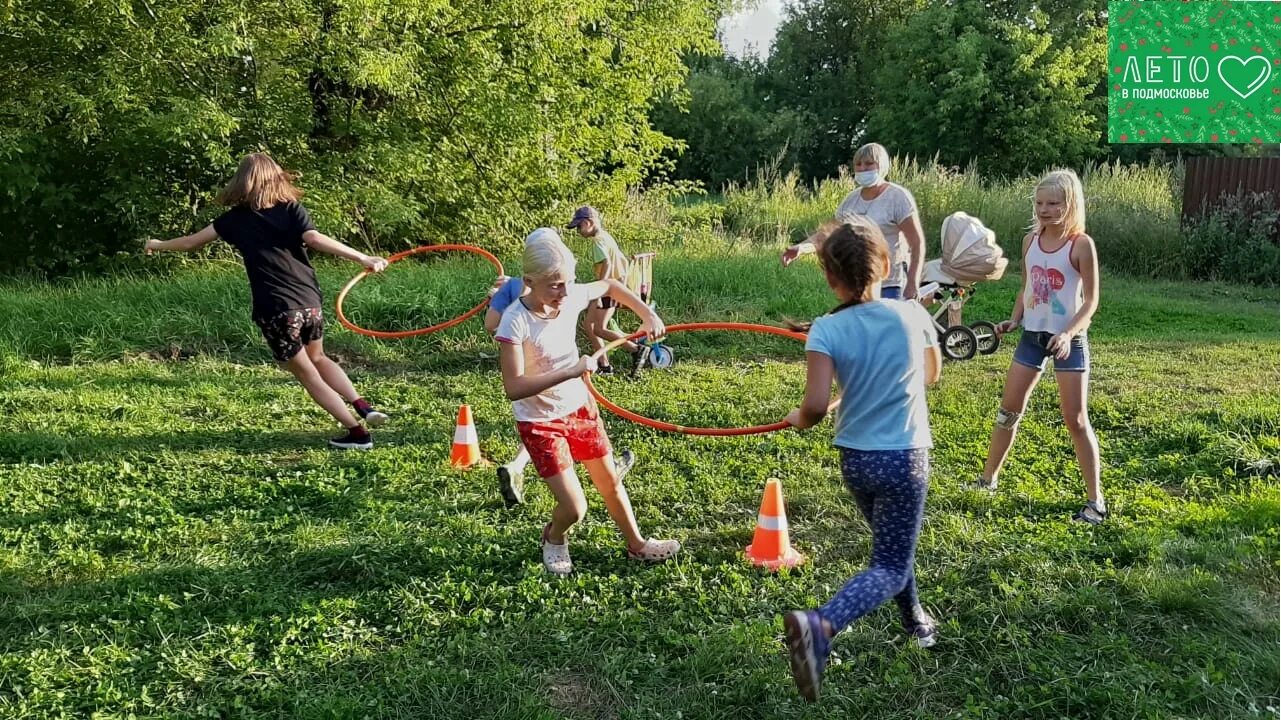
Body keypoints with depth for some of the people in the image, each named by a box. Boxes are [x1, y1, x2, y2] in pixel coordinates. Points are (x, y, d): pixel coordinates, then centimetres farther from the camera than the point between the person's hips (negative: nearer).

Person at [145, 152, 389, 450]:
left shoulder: (235, 219, 8)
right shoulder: (291, 208, 5)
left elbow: (192, 242, 20)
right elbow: (316, 239, -13)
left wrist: (158, 245, 39)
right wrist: (363, 259, -19)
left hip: (275, 310, -3)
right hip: (310, 301, 3)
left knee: (307, 375, 10)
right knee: (318, 359, 27)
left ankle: (357, 432, 4)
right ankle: (363, 406, 8)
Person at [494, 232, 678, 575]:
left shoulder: (571, 297, -12)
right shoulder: (516, 321, -27)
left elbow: (609, 285, 10)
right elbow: (513, 388, -33)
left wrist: (647, 314, 0)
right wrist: (571, 372, -36)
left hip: (579, 407, 5)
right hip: (539, 422, -5)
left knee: (611, 482, 19)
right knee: (574, 508, -8)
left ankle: (636, 544, 42)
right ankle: (554, 539, 28)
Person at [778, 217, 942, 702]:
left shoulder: (827, 330, -14)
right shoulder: (913, 315, -9)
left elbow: (816, 407, -23)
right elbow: (931, 376, 10)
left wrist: (798, 420, -1)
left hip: (855, 460, 2)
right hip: (905, 459, -2)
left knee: (892, 545, 27)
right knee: (890, 566, 0)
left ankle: (915, 621, 45)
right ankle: (820, 625, -24)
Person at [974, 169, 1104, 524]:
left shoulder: (1081, 244, -12)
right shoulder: (1030, 241, 4)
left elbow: (1091, 300, -11)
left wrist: (1068, 333, -25)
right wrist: (1013, 321, 0)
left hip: (1068, 341, -5)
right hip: (1032, 336, 5)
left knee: (1075, 420, -2)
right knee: (1008, 409, 10)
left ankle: (1095, 500, 8)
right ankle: (987, 479, 25)